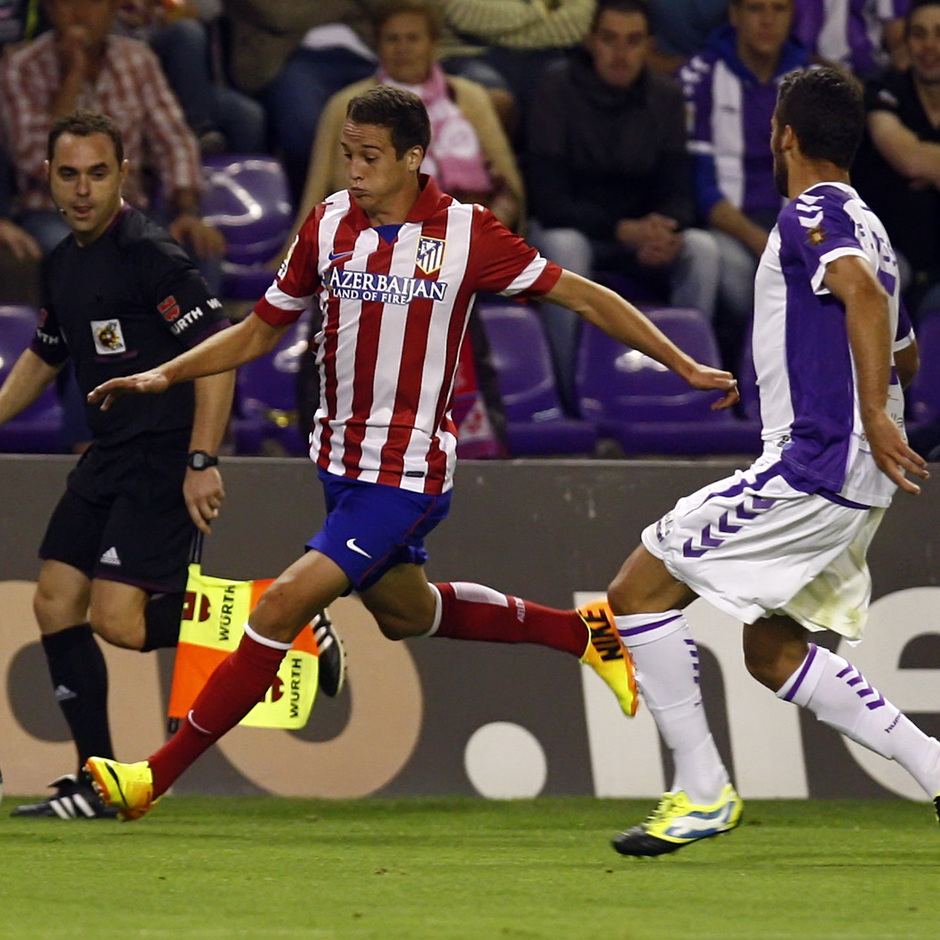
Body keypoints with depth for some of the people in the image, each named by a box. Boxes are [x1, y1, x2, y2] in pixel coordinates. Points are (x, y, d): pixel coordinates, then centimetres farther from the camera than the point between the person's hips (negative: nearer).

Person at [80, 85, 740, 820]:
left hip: (408, 473, -7)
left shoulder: (465, 231, -12)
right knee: (405, 612, 24)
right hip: (341, 459, 7)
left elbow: (583, 297, -3)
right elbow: (260, 331, 11)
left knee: (284, 606, -16)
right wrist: (164, 375, -2)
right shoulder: (329, 224, 1)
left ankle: (161, 773, -11)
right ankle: (583, 632, 44)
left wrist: (684, 366, -4)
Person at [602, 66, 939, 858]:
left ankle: (703, 791, -5)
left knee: (638, 592, -5)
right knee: (771, 651, 17)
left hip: (813, 466, -10)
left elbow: (866, 296, -28)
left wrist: (873, 414, -35)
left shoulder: (811, 214, -10)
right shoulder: (862, 224, 19)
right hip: (849, 481, 10)